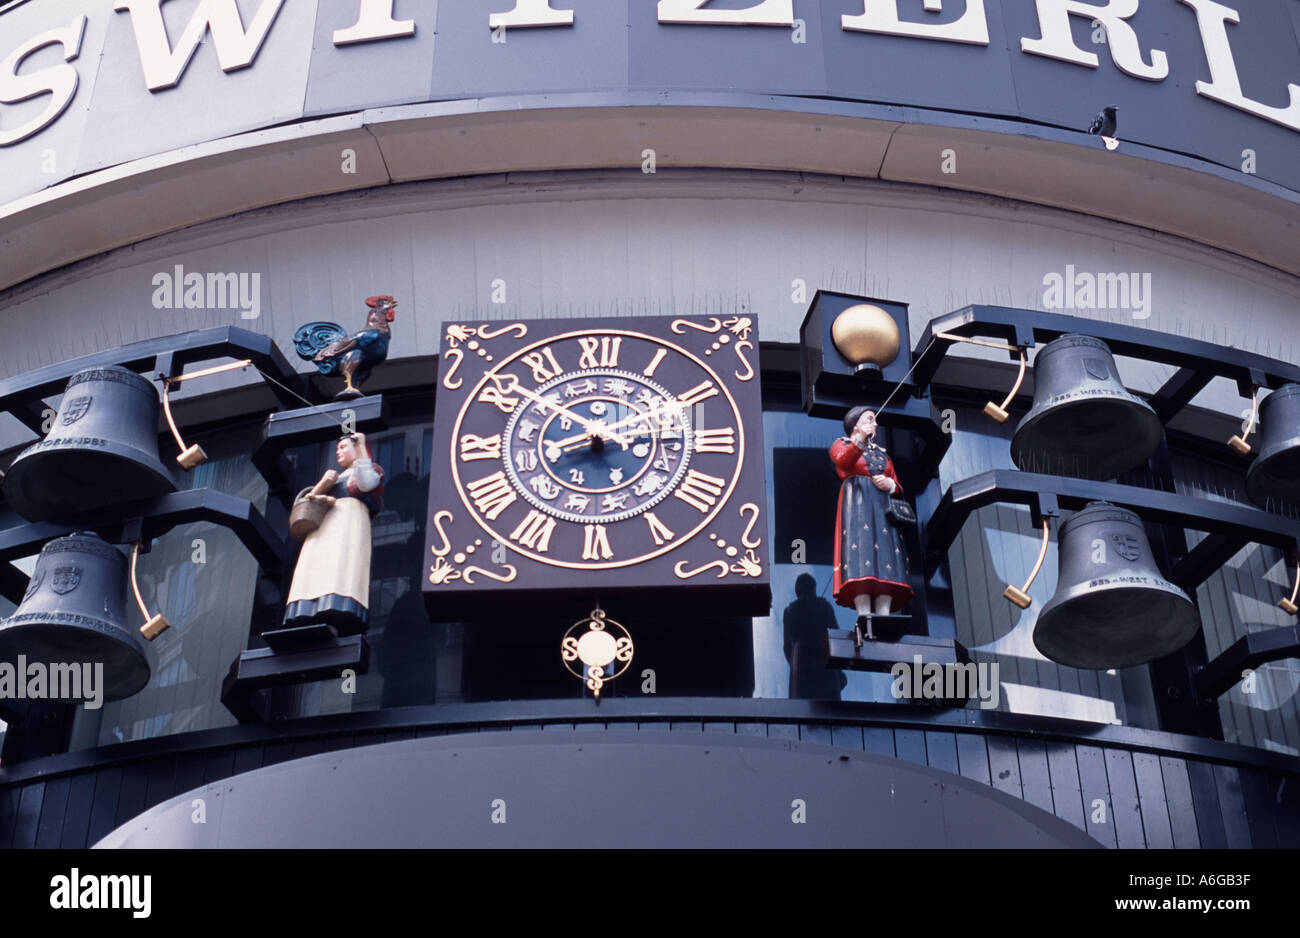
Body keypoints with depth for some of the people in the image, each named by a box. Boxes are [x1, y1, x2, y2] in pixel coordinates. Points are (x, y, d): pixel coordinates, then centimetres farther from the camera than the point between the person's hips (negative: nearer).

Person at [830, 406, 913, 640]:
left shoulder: (882, 453, 30)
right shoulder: (842, 444, 14)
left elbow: (899, 487, 23)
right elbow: (844, 461, -12)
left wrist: (891, 485, 0)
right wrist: (859, 441, -30)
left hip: (883, 506, 5)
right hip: (856, 504, -5)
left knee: (887, 558, -11)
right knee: (862, 551, -22)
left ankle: (883, 617, -20)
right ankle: (864, 616, -32)